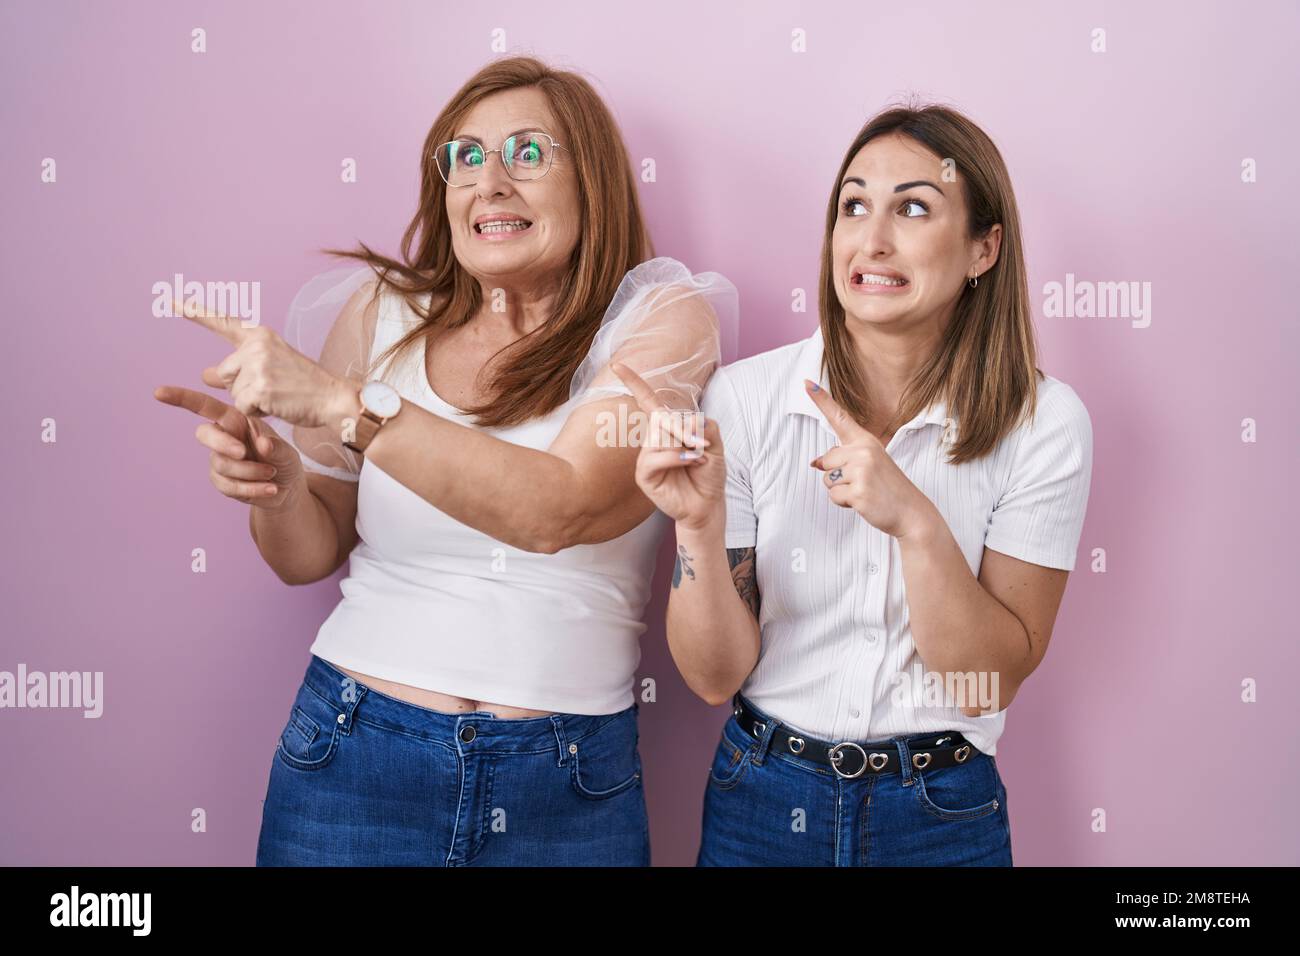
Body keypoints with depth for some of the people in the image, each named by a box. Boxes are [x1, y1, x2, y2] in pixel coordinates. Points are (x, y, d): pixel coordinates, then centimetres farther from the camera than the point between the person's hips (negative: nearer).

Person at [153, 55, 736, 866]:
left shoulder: (661, 320, -6)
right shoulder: (385, 311, 0)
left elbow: (558, 508, -23)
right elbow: (312, 555, 7)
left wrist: (342, 402, -27)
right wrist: (274, 486, -14)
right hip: (355, 758, 2)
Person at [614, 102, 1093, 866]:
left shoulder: (1044, 422, -12)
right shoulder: (744, 396, -12)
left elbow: (995, 678, -13)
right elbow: (717, 675, -10)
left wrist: (914, 521, -27)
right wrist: (700, 525, -27)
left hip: (943, 816, 0)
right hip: (763, 803, 1)